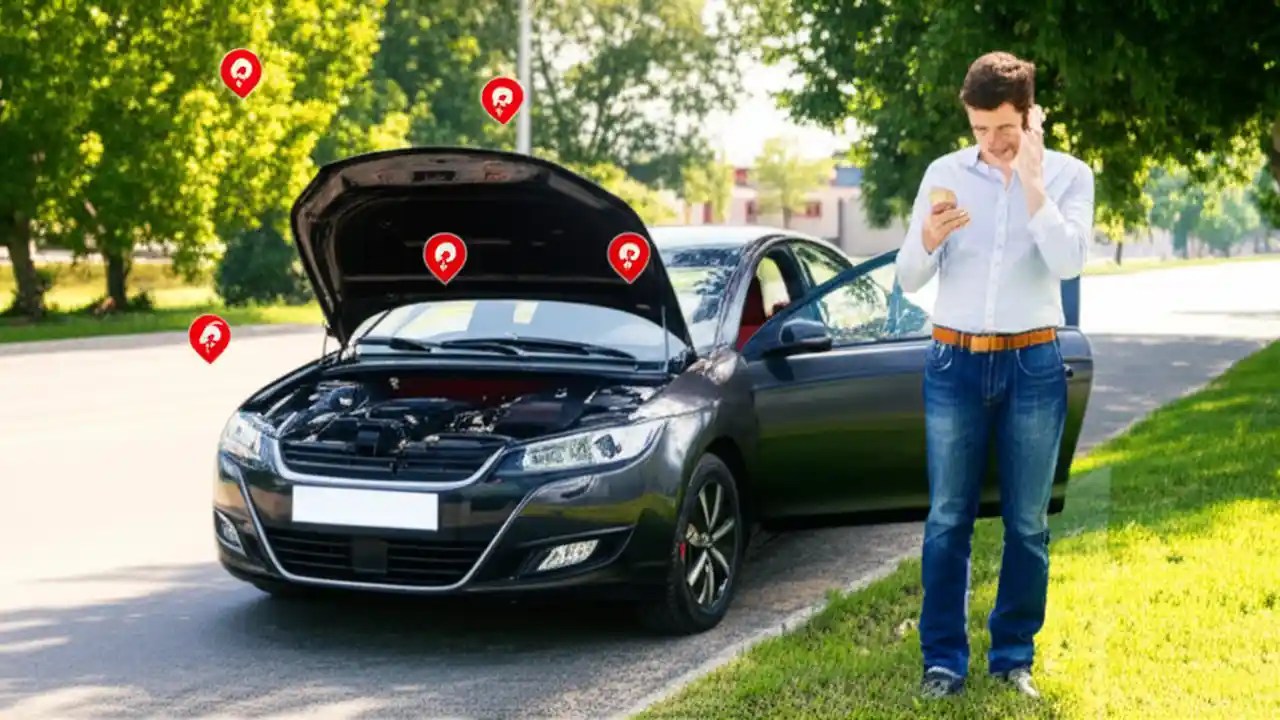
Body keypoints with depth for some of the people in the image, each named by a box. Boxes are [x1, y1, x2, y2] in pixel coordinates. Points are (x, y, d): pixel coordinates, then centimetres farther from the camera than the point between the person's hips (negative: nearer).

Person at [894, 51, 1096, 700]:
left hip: (1034, 365, 0)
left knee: (1027, 522, 5)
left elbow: (1068, 262, -15)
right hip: (955, 364, 1)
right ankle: (944, 659, 11)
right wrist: (927, 240, -19)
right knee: (947, 519, 3)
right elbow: (909, 279, 2)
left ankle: (1014, 656, 17)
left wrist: (1029, 182, -17)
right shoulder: (944, 173, 3)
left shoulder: (1068, 174, 1)